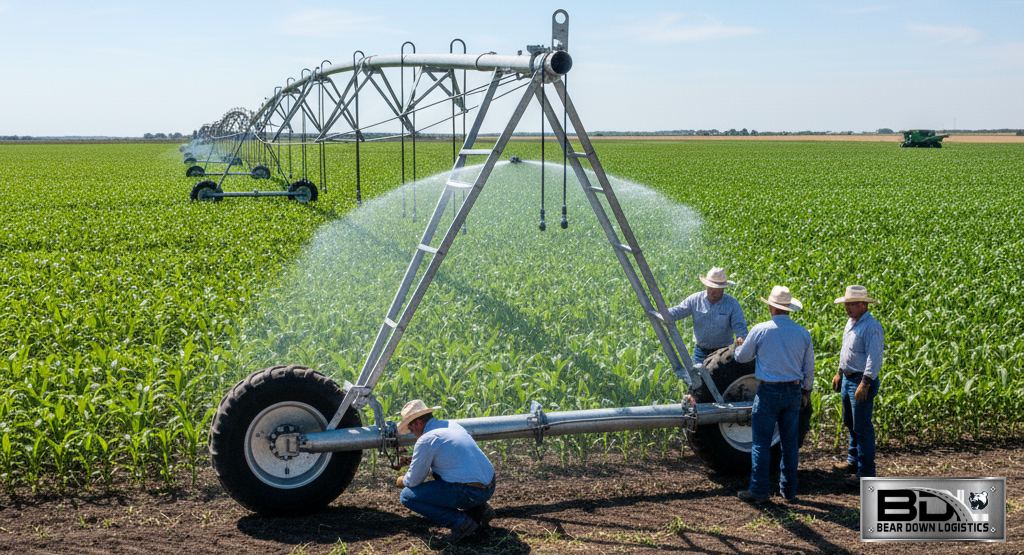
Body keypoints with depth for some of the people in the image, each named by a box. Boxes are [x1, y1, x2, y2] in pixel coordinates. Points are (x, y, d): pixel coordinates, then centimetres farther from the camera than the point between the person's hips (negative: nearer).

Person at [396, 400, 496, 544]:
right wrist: (418, 462, 34)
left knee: (407, 495, 1)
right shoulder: (451, 424, 14)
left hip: (470, 493, -8)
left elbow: (414, 481, -3)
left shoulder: (426, 440, -11)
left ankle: (460, 521, -7)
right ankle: (479, 509, 20)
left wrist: (402, 481, 20)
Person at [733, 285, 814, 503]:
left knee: (762, 443, 2)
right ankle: (789, 490, 18)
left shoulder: (760, 330, -9)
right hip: (793, 391, 4)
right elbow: (809, 368, 10)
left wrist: (740, 347, 26)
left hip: (768, 392, -4)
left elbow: (741, 357, 3)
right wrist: (806, 391, 23)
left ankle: (759, 491, 4)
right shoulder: (803, 333, 2)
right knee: (790, 443, 11)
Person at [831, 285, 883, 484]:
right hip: (848, 379, 10)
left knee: (862, 428, -5)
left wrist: (865, 384, -27)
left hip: (861, 382, -10)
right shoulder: (851, 322, 11)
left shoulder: (871, 326, -19)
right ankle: (853, 462, 34)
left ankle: (866, 472, 1)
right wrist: (839, 373, 23)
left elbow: (874, 358, -24)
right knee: (851, 424, 20)